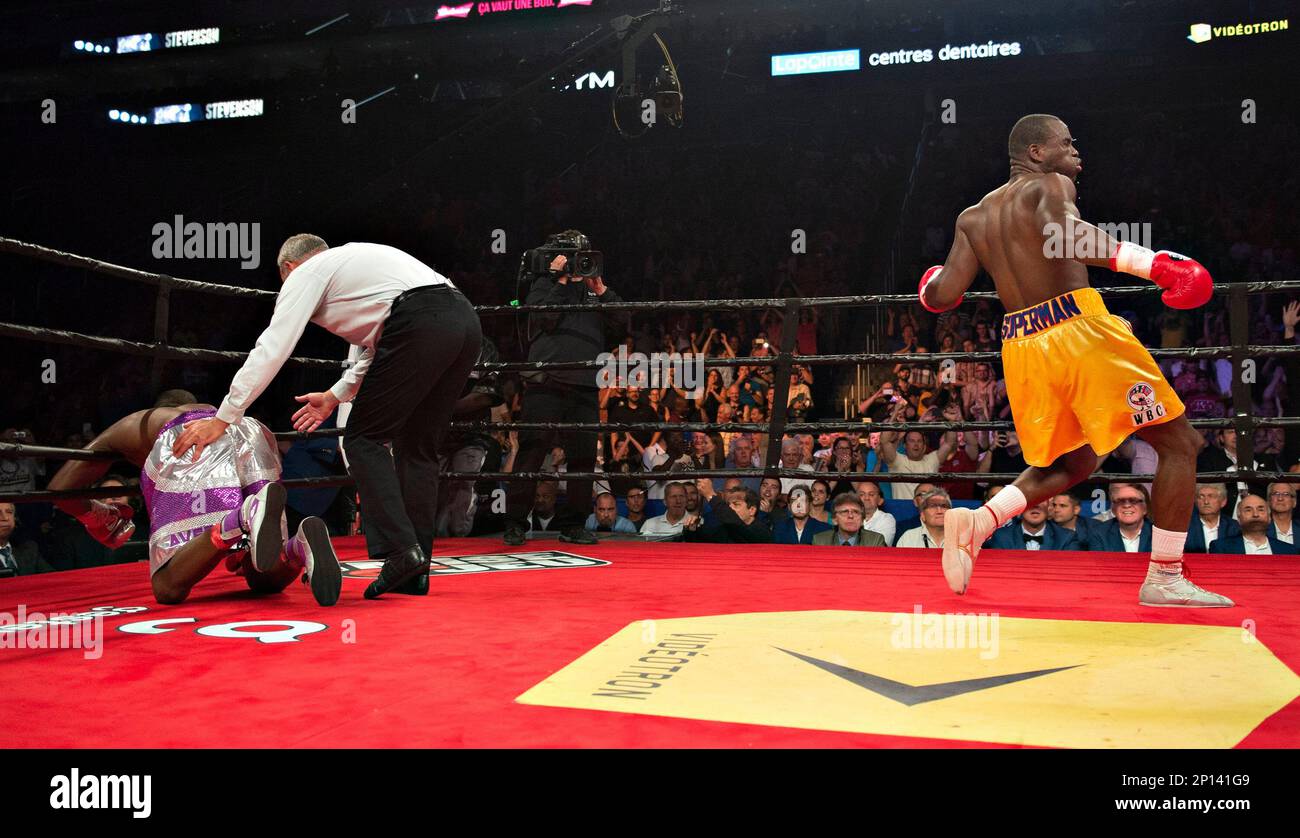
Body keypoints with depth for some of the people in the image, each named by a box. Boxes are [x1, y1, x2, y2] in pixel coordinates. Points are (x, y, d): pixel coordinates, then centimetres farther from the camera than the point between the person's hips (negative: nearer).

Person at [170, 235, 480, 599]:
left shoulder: (305, 273, 14)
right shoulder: (357, 259, 37)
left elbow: (271, 350, 6)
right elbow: (378, 344, 40)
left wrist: (222, 419, 8)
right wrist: (336, 395, 40)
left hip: (421, 324, -8)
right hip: (465, 320, 8)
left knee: (365, 439, 4)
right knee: (417, 448, 14)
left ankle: (399, 550, -9)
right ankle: (415, 570, 10)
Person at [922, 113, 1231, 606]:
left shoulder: (973, 217, 17)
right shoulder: (1050, 185, 1)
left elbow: (944, 295, 7)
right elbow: (1062, 234, -24)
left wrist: (931, 285, 30)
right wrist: (1153, 263, -28)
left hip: (1021, 346, 7)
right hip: (1078, 329, -7)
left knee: (1073, 462, 25)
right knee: (1179, 445, 6)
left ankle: (977, 522, 5)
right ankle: (1164, 579, 5)